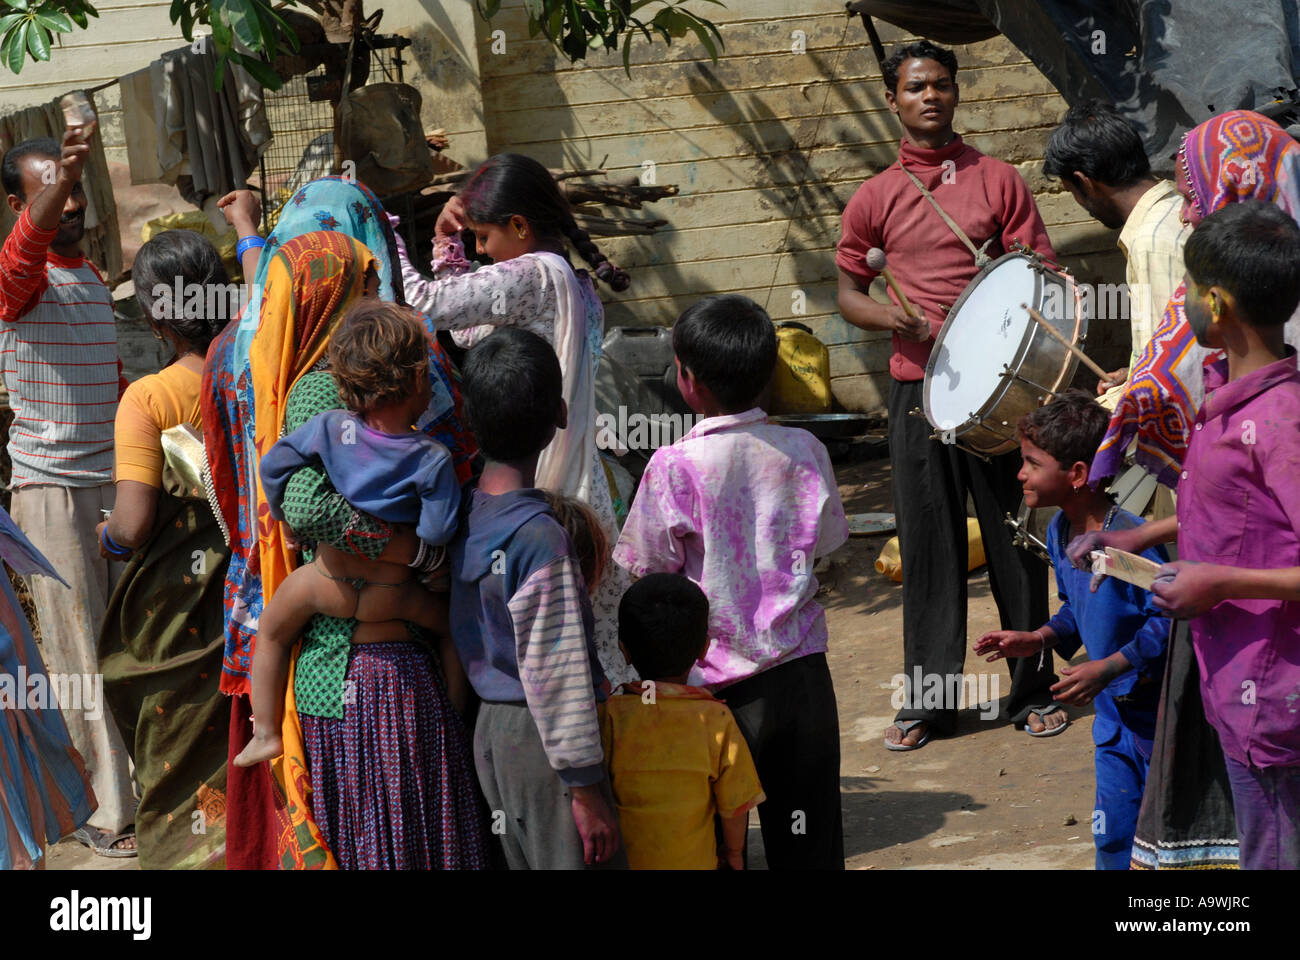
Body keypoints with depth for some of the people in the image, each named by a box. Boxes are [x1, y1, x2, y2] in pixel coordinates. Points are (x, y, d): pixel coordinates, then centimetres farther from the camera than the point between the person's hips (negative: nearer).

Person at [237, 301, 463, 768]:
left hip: (327, 584, 1)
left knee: (271, 633, 28)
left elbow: (274, 465, -5)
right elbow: (437, 532, -22)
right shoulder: (433, 459, -21)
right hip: (391, 596, -1)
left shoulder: (329, 428, -14)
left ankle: (265, 733, 31)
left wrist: (286, 517, 12)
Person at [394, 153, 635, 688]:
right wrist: (448, 242, 19)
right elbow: (469, 330, 25)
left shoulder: (533, 274, -12)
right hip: (578, 491, 9)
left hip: (535, 492, -9)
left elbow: (425, 302, -20)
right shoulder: (574, 283, 17)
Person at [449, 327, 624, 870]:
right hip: (539, 742, -8)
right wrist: (585, 789, -14)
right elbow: (554, 676, -19)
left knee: (523, 863, 16)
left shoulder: (466, 514, 3)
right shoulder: (539, 537, -21)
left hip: (489, 729, 8)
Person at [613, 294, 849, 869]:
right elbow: (823, 545, 8)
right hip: (800, 672, 3)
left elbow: (651, 574, -8)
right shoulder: (804, 451, -4)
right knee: (809, 841, 12)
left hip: (715, 683, -3)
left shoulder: (675, 467, -15)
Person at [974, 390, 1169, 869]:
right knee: (1112, 832, 12)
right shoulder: (1059, 532, 2)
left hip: (1158, 709, -8)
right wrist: (1039, 638, 2)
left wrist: (1108, 668, -29)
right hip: (1112, 710, 8)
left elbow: (1168, 622, -26)